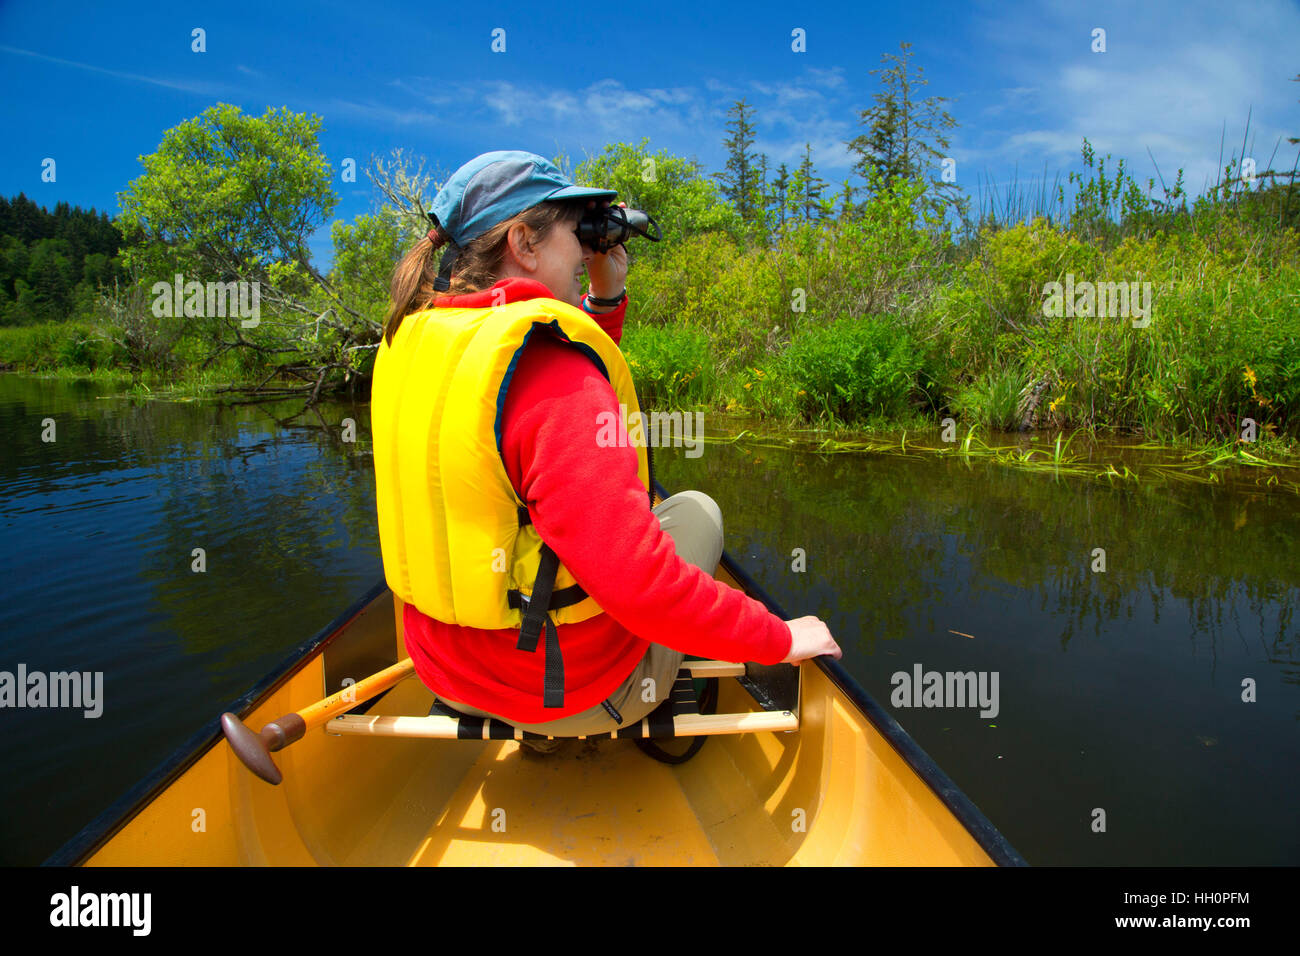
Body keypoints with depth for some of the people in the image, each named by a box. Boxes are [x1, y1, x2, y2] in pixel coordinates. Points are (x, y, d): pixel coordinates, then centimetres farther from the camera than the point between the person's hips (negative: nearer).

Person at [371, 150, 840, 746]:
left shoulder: (416, 337, -1)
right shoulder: (552, 367, -28)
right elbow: (638, 581, -33)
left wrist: (605, 298, 10)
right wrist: (779, 638, -19)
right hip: (571, 693, -7)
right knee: (697, 509, 17)